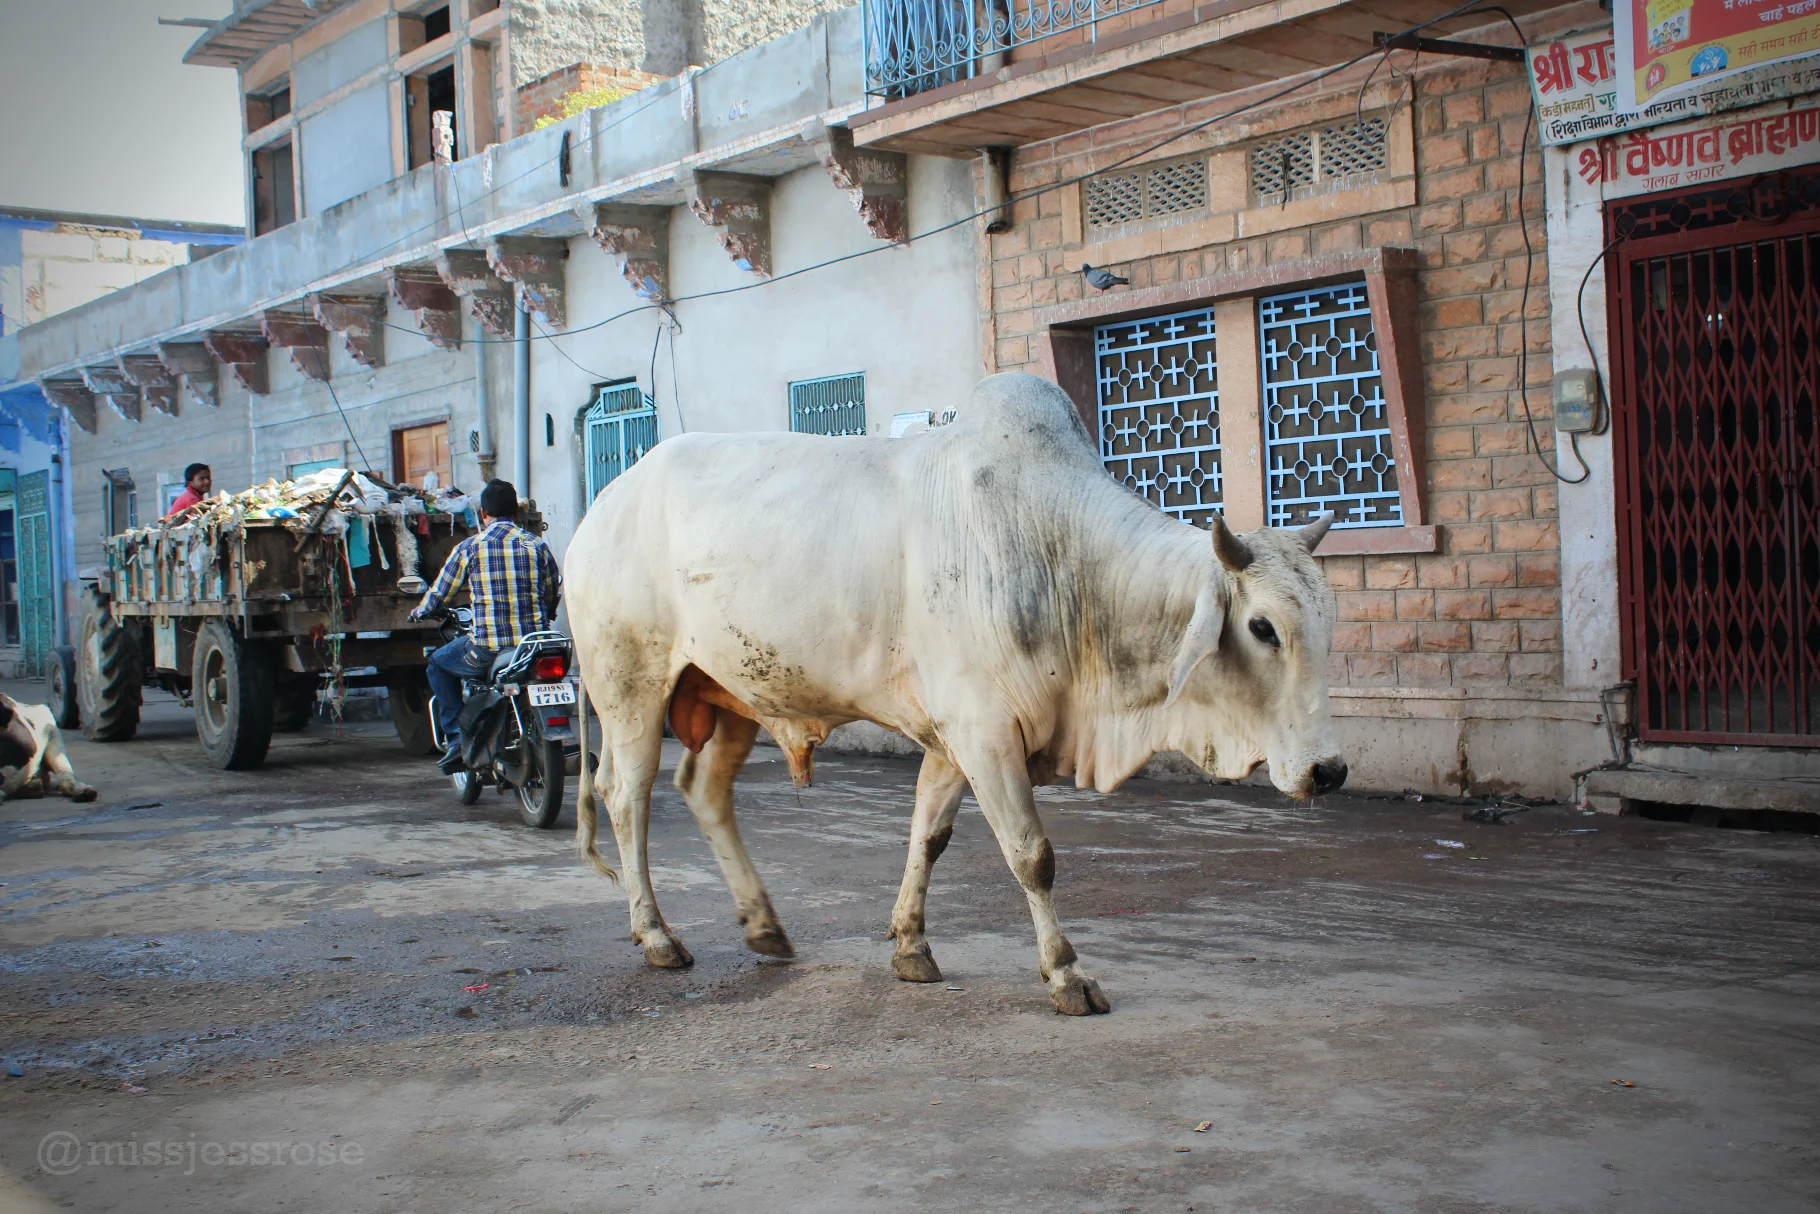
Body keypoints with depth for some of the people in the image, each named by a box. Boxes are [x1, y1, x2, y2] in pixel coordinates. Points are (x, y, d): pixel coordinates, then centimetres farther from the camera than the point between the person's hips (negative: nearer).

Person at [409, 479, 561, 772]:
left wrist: (419, 612, 31)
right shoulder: (537, 545, 5)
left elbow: (440, 592, 9)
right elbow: (554, 596, 13)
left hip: (487, 649, -3)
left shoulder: (470, 547, 0)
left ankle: (457, 737, 12)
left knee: (439, 664, 24)